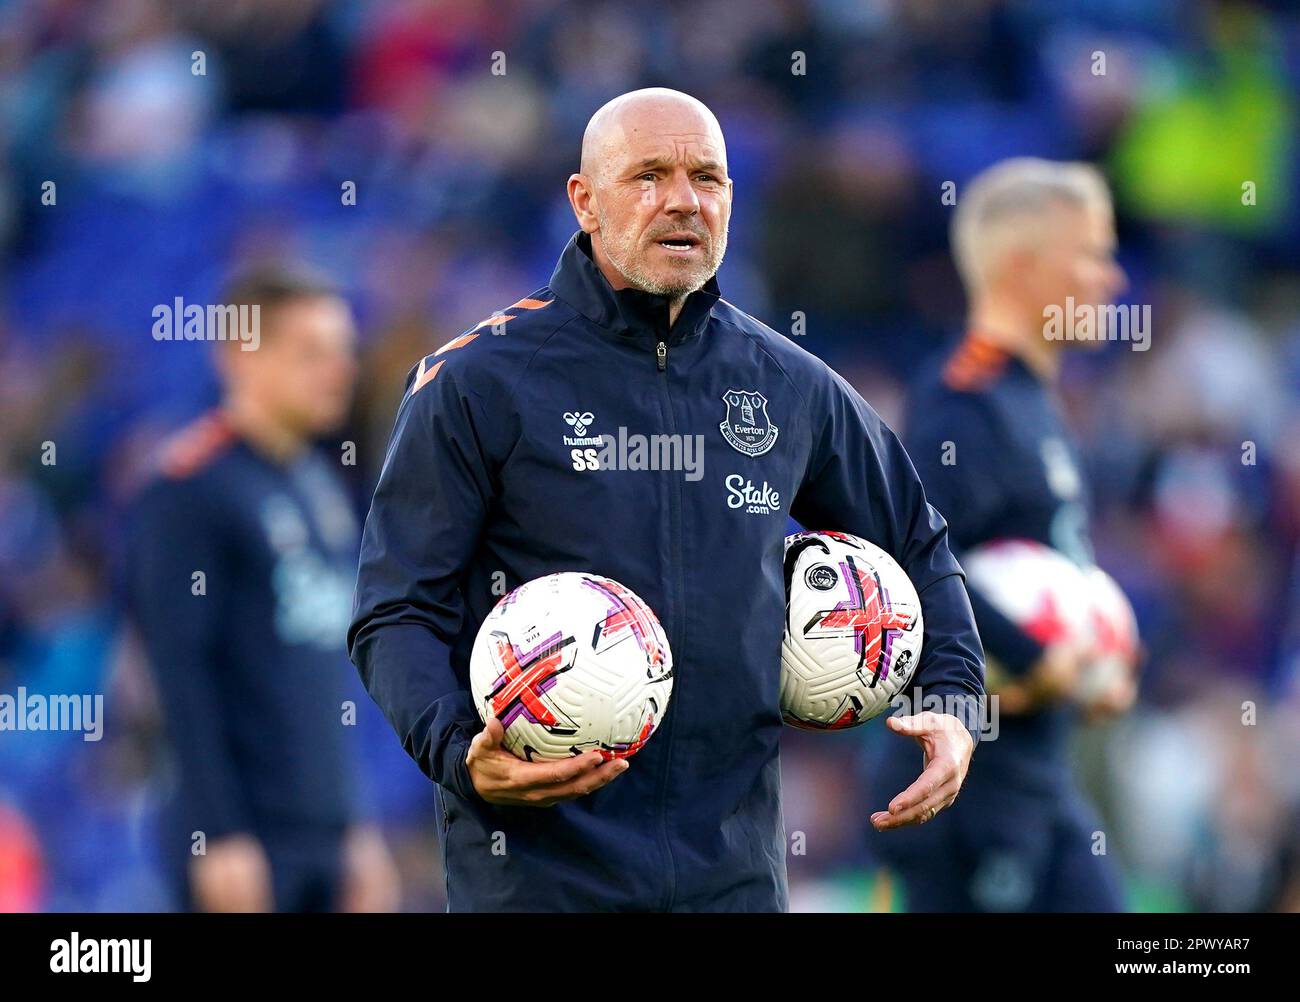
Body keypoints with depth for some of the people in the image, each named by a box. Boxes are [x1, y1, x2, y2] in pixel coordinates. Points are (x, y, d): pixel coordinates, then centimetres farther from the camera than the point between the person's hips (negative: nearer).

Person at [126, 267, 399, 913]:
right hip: (245, 847, -8)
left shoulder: (322, 485, 15)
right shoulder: (190, 489, -10)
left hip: (329, 838, 8)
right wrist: (222, 837, -19)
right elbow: (181, 668, -15)